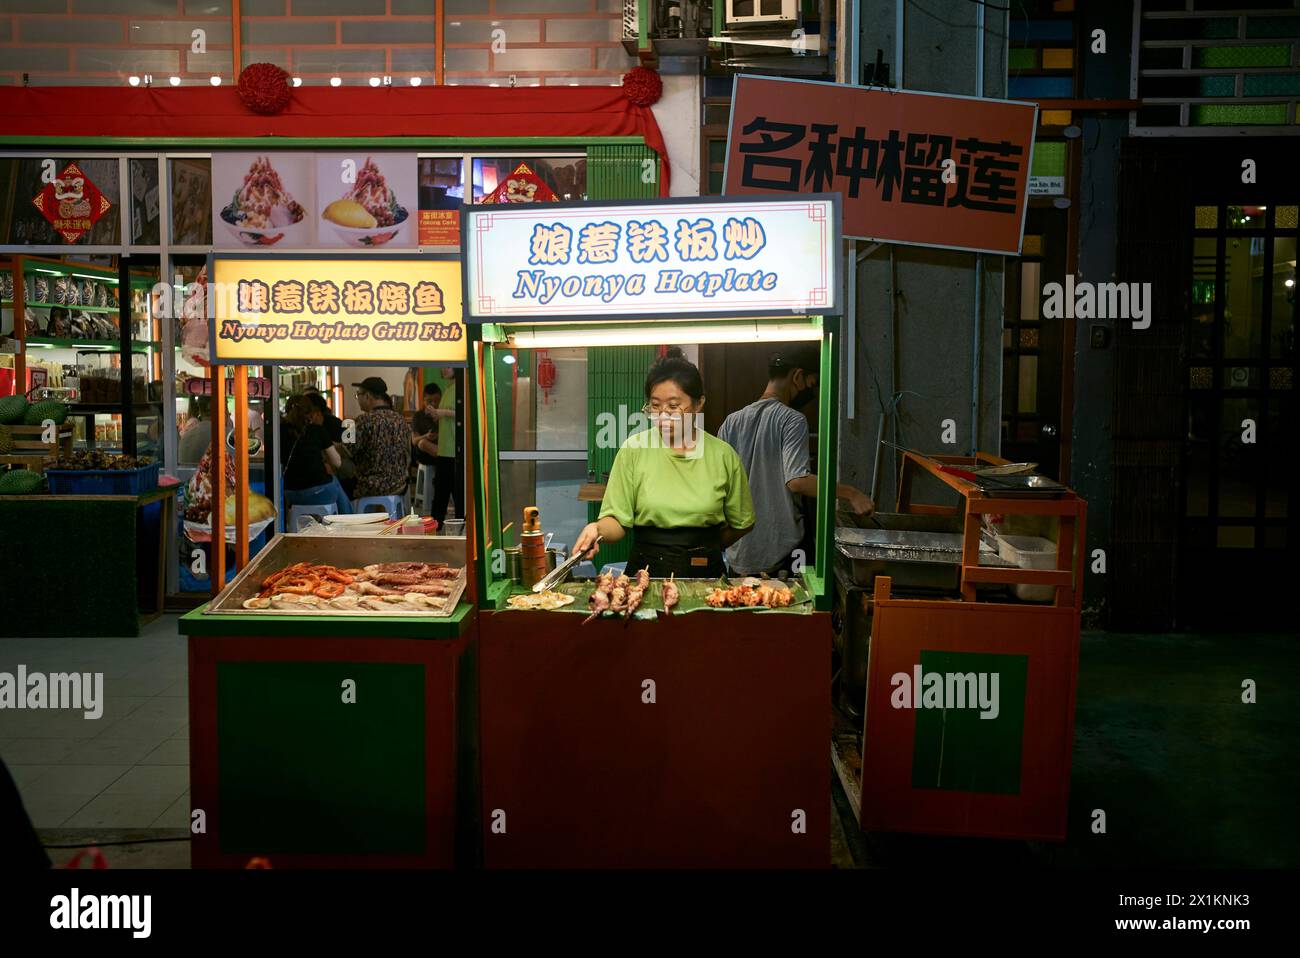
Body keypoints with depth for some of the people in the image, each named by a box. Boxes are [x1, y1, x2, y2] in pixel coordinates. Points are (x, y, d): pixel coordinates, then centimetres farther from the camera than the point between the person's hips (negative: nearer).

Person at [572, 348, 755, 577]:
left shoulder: (723, 455, 2)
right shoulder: (633, 449, -1)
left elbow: (742, 523, 15)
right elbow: (617, 520, -2)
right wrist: (597, 529, -21)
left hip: (705, 574, 1)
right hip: (646, 568, 0)